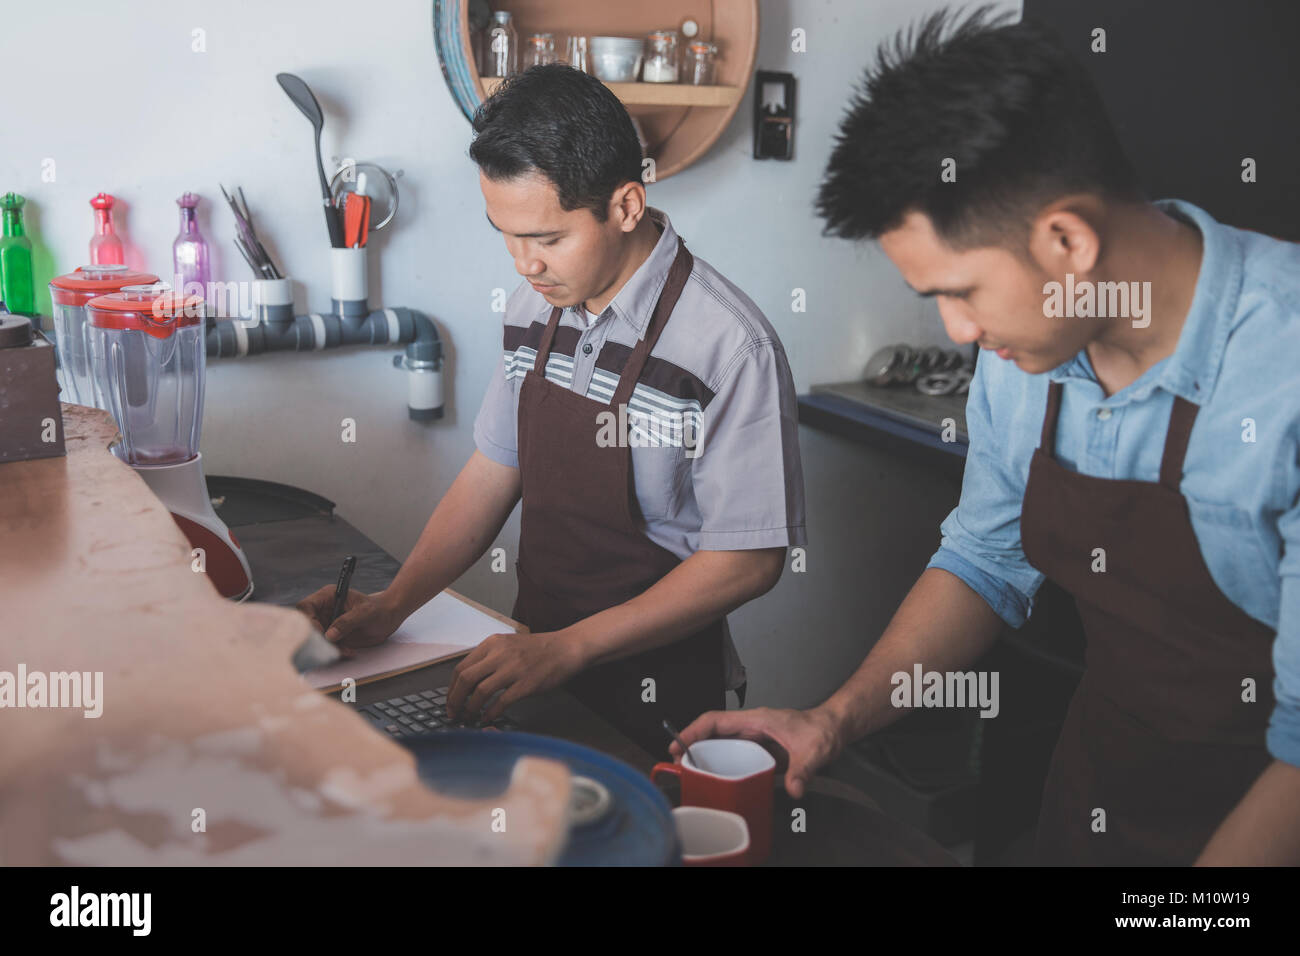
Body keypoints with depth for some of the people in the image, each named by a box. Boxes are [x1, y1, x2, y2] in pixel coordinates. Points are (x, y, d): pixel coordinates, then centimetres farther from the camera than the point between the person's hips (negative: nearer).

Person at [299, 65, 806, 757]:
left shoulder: (730, 347, -20)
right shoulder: (535, 308, 2)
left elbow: (746, 560, -17)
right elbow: (496, 468, 9)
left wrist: (566, 647, -20)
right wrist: (392, 604, -1)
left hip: (655, 694, -5)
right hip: (535, 658, 5)